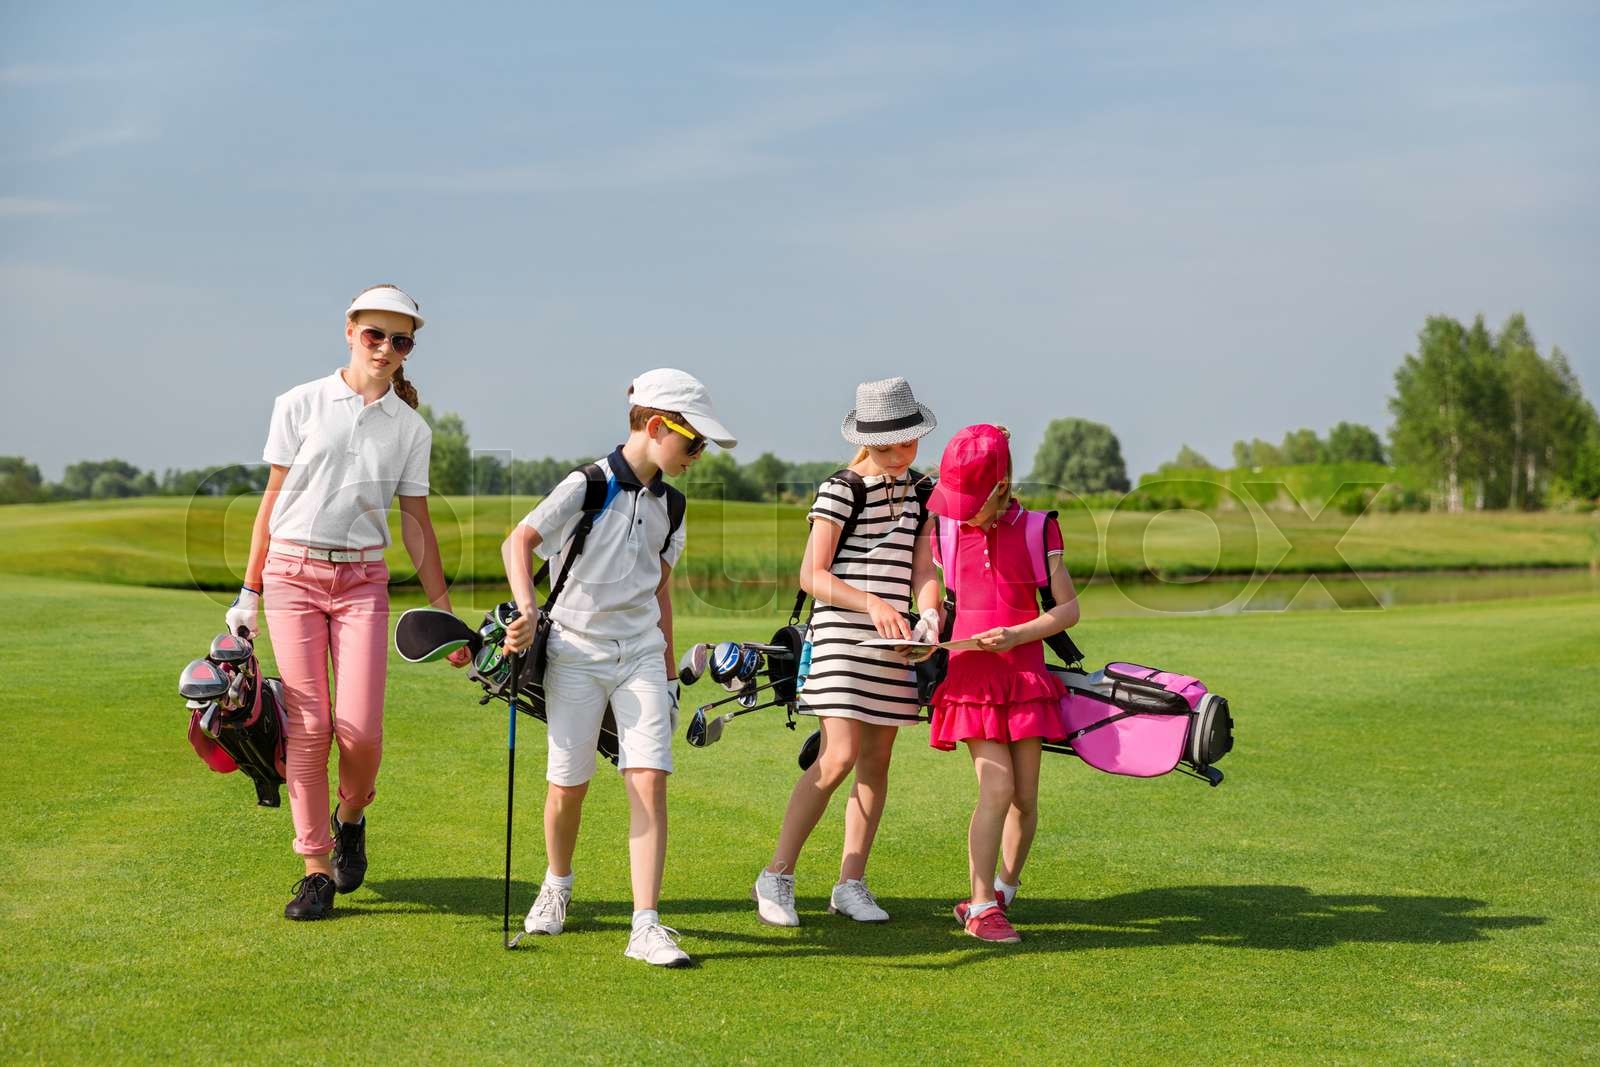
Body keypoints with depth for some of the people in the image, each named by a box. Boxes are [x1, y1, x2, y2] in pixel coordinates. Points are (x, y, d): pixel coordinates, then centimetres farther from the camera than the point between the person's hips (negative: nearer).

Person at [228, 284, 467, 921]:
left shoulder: (410, 428, 8)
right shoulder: (301, 405, 3)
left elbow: (415, 522, 10)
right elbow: (274, 498, 6)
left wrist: (444, 612, 7)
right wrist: (249, 592, 6)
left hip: (362, 580, 1)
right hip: (292, 573, -1)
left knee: (360, 729, -10)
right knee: (307, 725, -4)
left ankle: (350, 818, 21)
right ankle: (316, 866, 6)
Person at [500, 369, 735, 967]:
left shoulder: (669, 503, 10)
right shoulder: (588, 486, -9)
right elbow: (519, 541, -15)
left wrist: (668, 665, 20)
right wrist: (527, 612, -28)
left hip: (641, 653, 4)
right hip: (576, 650, -4)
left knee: (650, 780, -10)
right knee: (569, 783, 3)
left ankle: (646, 927, -11)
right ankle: (557, 884, 33)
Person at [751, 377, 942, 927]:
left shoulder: (921, 491, 11)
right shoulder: (840, 490, -6)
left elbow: (922, 569, 7)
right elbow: (811, 576, -10)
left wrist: (929, 613, -14)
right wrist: (870, 603, -23)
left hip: (893, 638, 6)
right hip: (841, 634, -6)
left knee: (876, 762, 6)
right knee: (840, 757, -14)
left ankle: (850, 883, 14)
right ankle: (776, 877, -5)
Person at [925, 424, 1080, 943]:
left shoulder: (1036, 530, -1)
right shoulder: (943, 531, 4)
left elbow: (1068, 609, 0)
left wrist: (1017, 635, -14)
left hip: (1025, 674, 1)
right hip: (970, 675, -1)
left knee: (1025, 797, 3)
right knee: (997, 788, -14)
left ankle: (1003, 892, 24)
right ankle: (981, 907, -8)